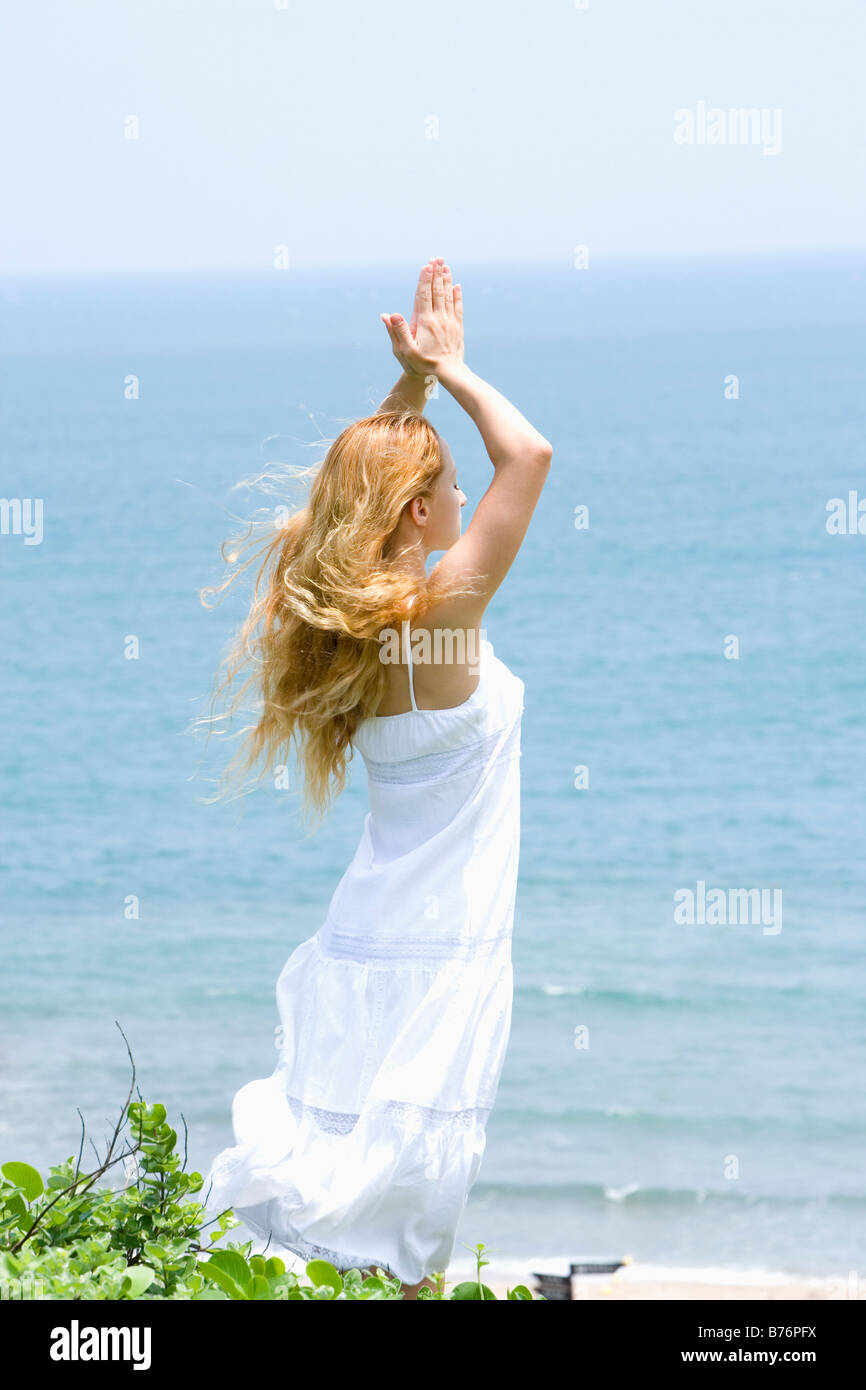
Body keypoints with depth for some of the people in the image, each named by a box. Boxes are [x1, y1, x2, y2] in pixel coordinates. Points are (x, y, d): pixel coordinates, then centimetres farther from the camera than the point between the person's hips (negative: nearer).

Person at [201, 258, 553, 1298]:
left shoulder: (341, 613, 4)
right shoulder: (440, 612, -17)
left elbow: (362, 475, 22)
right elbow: (529, 454, -14)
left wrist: (412, 383, 14)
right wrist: (451, 372, -3)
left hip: (362, 940, 8)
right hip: (440, 950, -8)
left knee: (343, 1189, 9)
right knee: (411, 1212, -5)